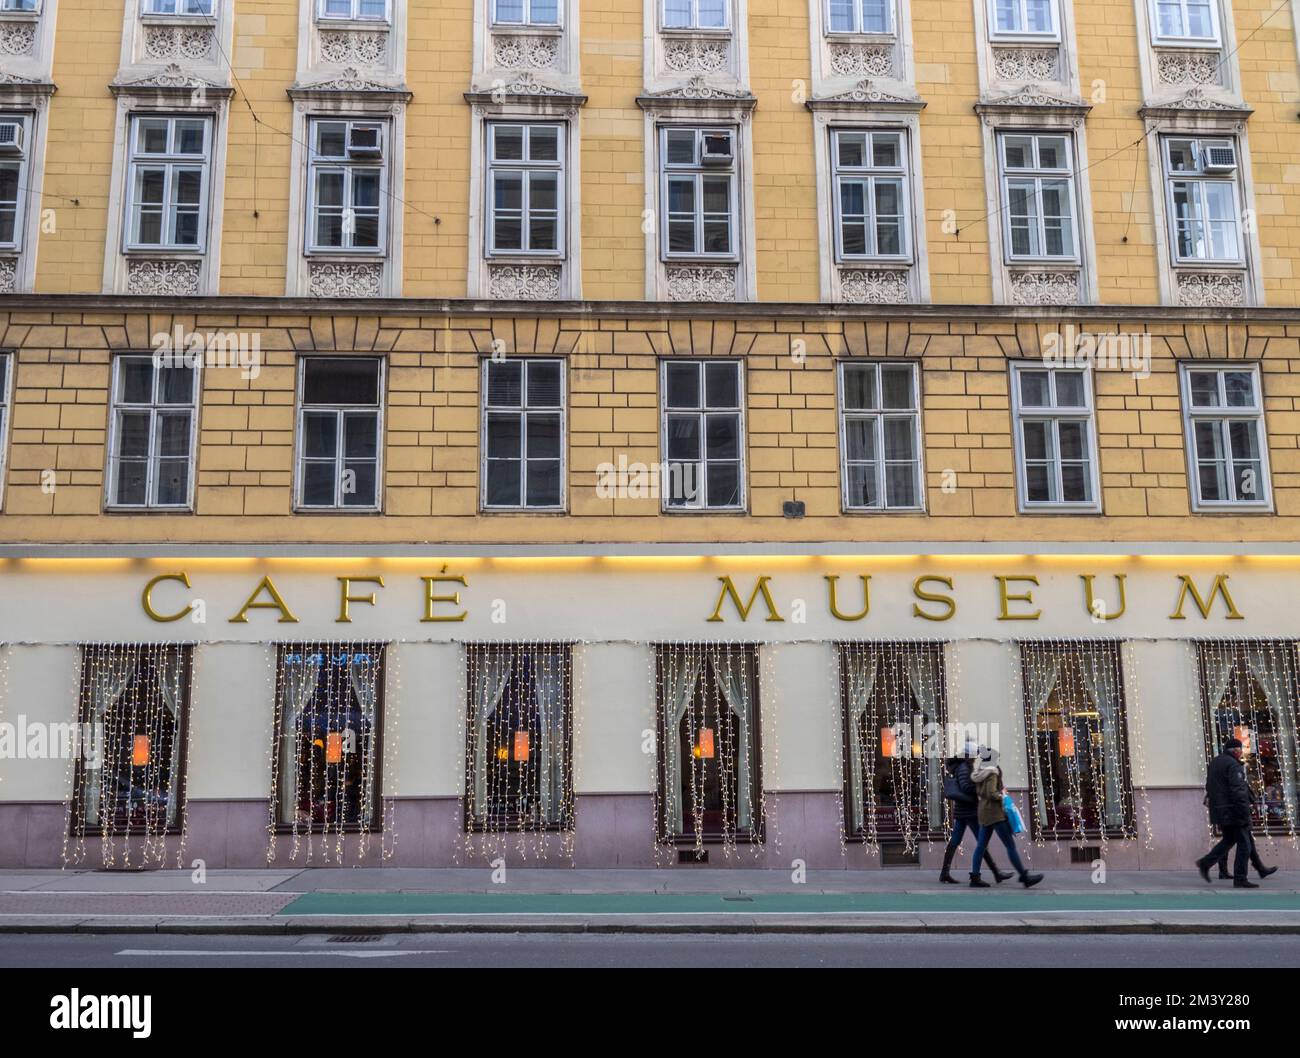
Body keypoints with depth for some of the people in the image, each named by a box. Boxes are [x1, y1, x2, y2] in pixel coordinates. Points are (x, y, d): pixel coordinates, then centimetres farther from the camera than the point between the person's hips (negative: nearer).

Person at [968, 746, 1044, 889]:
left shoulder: (979, 771, 9)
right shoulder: (992, 773, -16)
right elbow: (991, 794, -24)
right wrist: (1001, 796, -6)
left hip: (983, 811, 9)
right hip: (994, 812, -9)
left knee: (981, 844, 8)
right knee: (1010, 844, -6)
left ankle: (975, 877, 6)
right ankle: (1024, 877, -4)